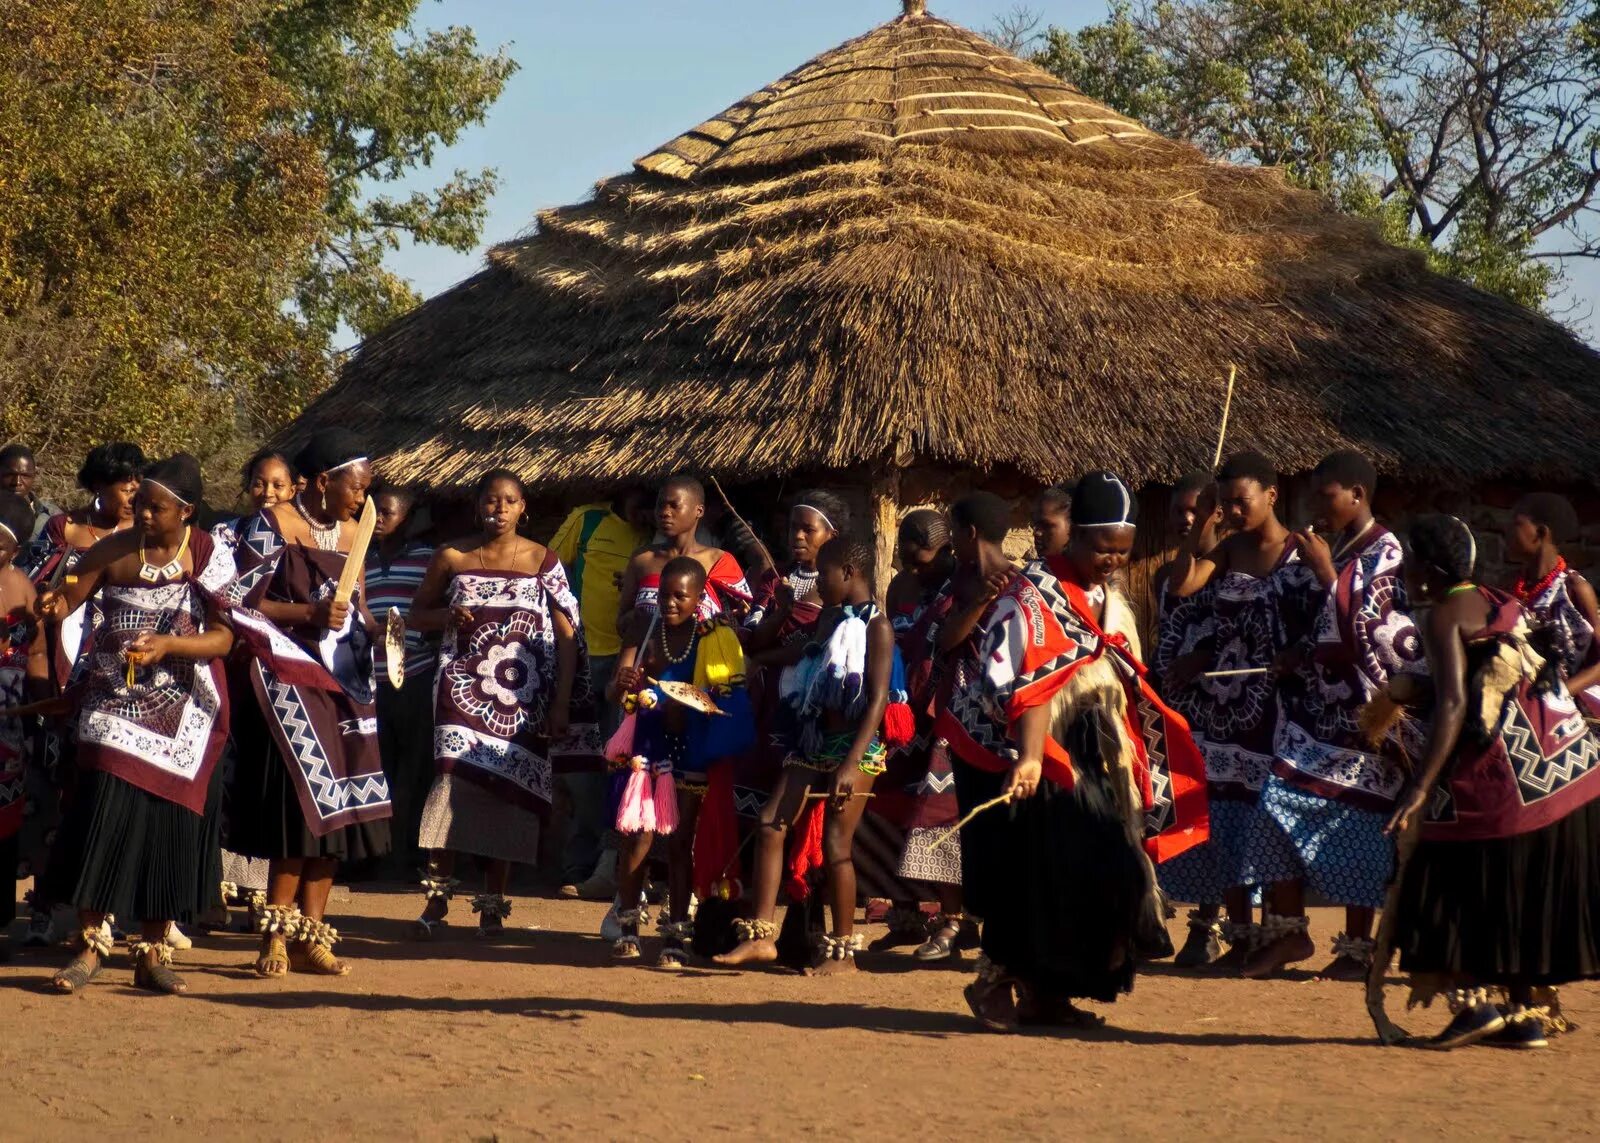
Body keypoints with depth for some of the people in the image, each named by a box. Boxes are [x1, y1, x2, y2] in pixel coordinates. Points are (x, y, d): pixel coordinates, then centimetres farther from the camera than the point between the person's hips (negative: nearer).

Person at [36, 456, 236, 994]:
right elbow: (68, 599, -2)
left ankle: (153, 952, 11)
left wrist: (169, 643, -21)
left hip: (182, 714, 1)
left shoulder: (210, 557, -2)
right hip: (116, 702, 0)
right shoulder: (114, 552, -1)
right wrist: (53, 606, -26)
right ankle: (90, 944, -2)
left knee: (170, 823, 1)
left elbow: (224, 637, -6)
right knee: (104, 819, -11)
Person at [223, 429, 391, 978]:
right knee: (305, 802, -13)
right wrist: (309, 613, -17)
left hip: (342, 684, 6)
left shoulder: (349, 533, 15)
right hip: (290, 680, -6)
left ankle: (310, 933, 8)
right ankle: (278, 931, -6)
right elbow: (239, 602, -9)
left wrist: (372, 626, 2)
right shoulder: (274, 525, -5)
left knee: (336, 810, 2)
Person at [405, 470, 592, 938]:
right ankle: (438, 894, -13)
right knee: (454, 781, -17)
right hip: (463, 689, 0)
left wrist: (561, 704, -2)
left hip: (523, 700, 0)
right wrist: (448, 616, -6)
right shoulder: (452, 558, 7)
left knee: (506, 794, 0)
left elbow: (567, 637, 5)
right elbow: (418, 614, 18)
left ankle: (493, 902, 9)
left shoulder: (544, 562, 5)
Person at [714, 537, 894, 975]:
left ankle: (843, 951, 3)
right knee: (770, 825, -3)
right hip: (812, 741, 8)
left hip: (855, 745, -8)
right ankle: (760, 936, -2)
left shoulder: (876, 626, -9)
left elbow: (877, 701, -17)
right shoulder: (828, 619, 15)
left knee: (835, 844, -6)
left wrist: (851, 764, -23)